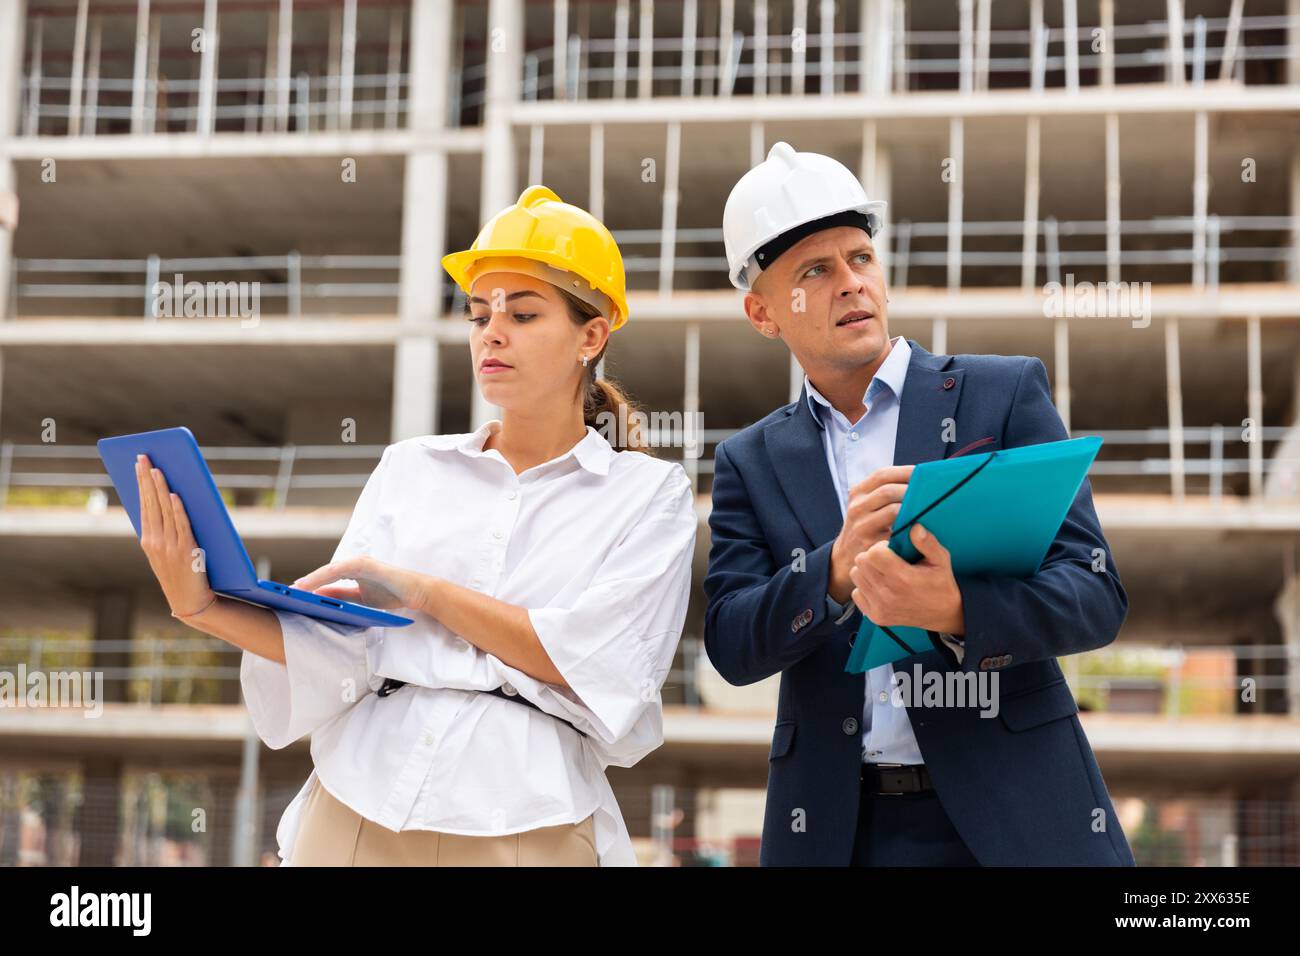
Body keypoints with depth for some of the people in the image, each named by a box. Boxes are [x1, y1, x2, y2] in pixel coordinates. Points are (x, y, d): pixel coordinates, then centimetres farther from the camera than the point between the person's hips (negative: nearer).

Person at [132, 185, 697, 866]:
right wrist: (204, 606, -14)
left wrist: (424, 593, -8)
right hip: (357, 808, 2)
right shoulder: (411, 468, 10)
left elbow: (592, 666, -10)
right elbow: (338, 654, 0)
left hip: (524, 824, -2)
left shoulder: (649, 492, 3)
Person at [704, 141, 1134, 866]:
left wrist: (955, 610, -25)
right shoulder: (751, 462, 7)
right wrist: (837, 569, -23)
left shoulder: (1008, 393, 1)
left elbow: (1097, 596, -6)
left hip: (1016, 813, -1)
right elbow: (731, 644, -4)